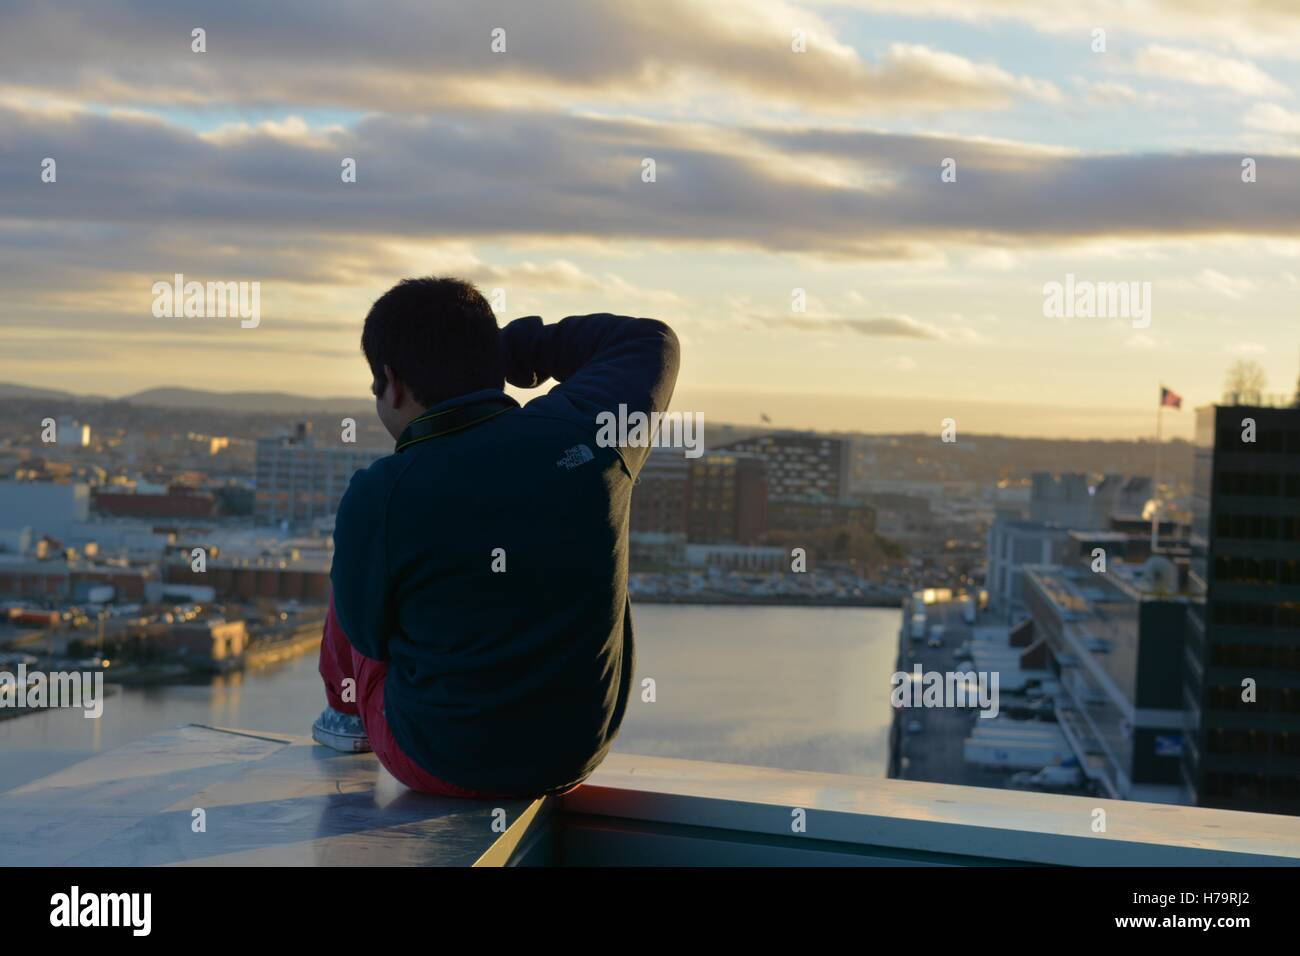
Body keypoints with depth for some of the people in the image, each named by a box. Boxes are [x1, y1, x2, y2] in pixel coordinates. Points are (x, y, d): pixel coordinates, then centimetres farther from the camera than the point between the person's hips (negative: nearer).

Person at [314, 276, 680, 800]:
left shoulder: (378, 496, -22)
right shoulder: (584, 432, -12)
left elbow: (368, 631, -4)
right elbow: (651, 342, 9)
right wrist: (514, 346, 14)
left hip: (440, 764, -3)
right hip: (576, 756, 3)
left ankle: (346, 711, 46)